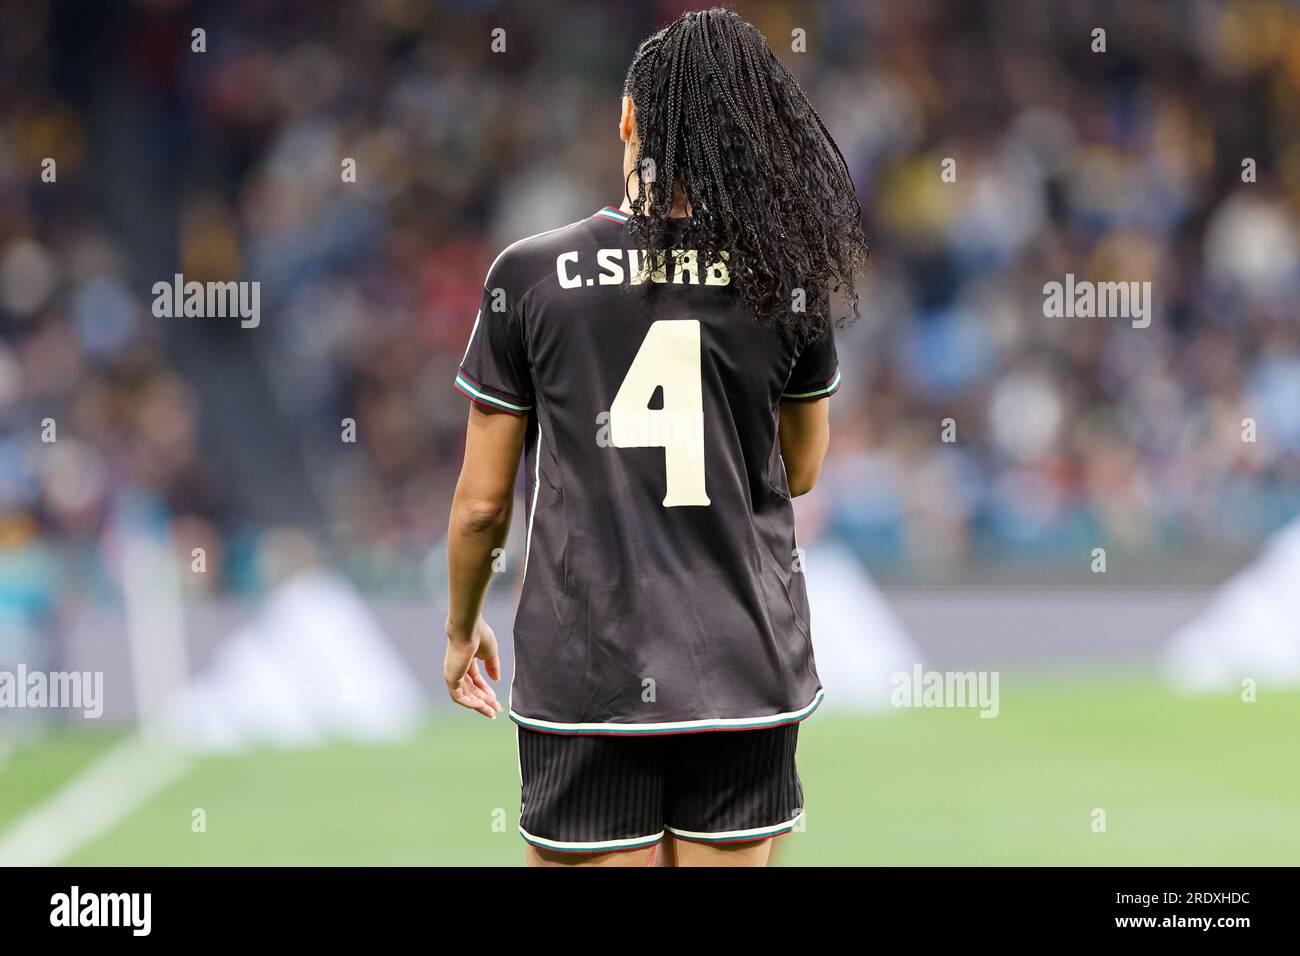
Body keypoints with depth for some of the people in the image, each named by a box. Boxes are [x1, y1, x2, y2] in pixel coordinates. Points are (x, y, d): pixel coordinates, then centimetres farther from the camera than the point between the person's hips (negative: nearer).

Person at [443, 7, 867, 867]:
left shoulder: (531, 275, -4)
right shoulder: (788, 277, 1)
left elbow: (482, 504, 1)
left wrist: (462, 629, 19)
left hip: (586, 674, -2)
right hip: (746, 669, 2)